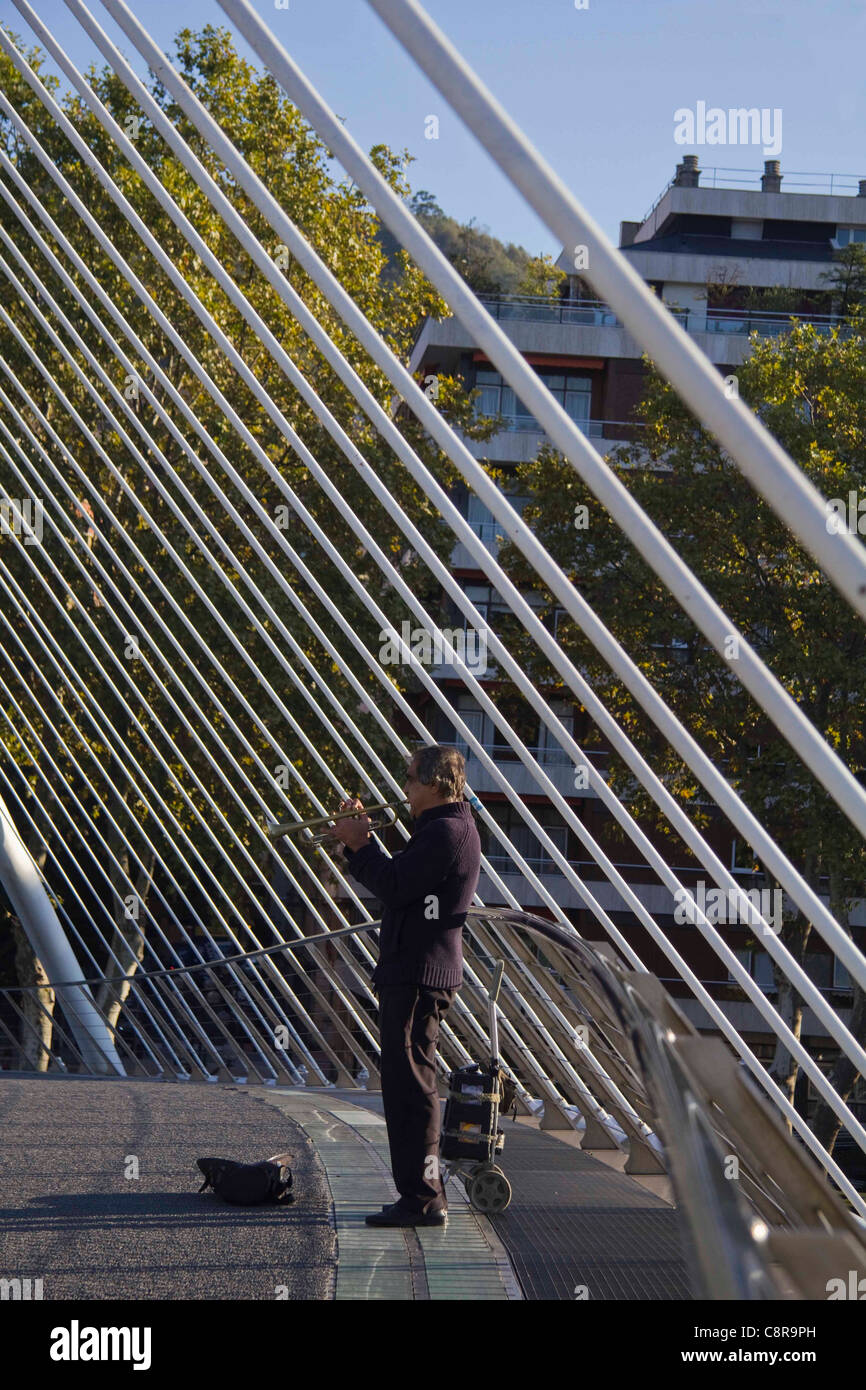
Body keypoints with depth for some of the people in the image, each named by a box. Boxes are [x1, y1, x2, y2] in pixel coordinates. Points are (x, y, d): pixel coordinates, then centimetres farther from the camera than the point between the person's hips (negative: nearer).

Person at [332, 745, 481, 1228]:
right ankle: (426, 1193, 23)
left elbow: (394, 886, -21)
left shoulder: (445, 832, -16)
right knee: (411, 1085, 16)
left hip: (418, 975, -11)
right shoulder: (452, 827, 19)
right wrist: (362, 837, 12)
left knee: (411, 1085, -8)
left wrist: (358, 844, -8)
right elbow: (397, 878, 19)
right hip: (417, 971, 11)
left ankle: (422, 1198, -5)